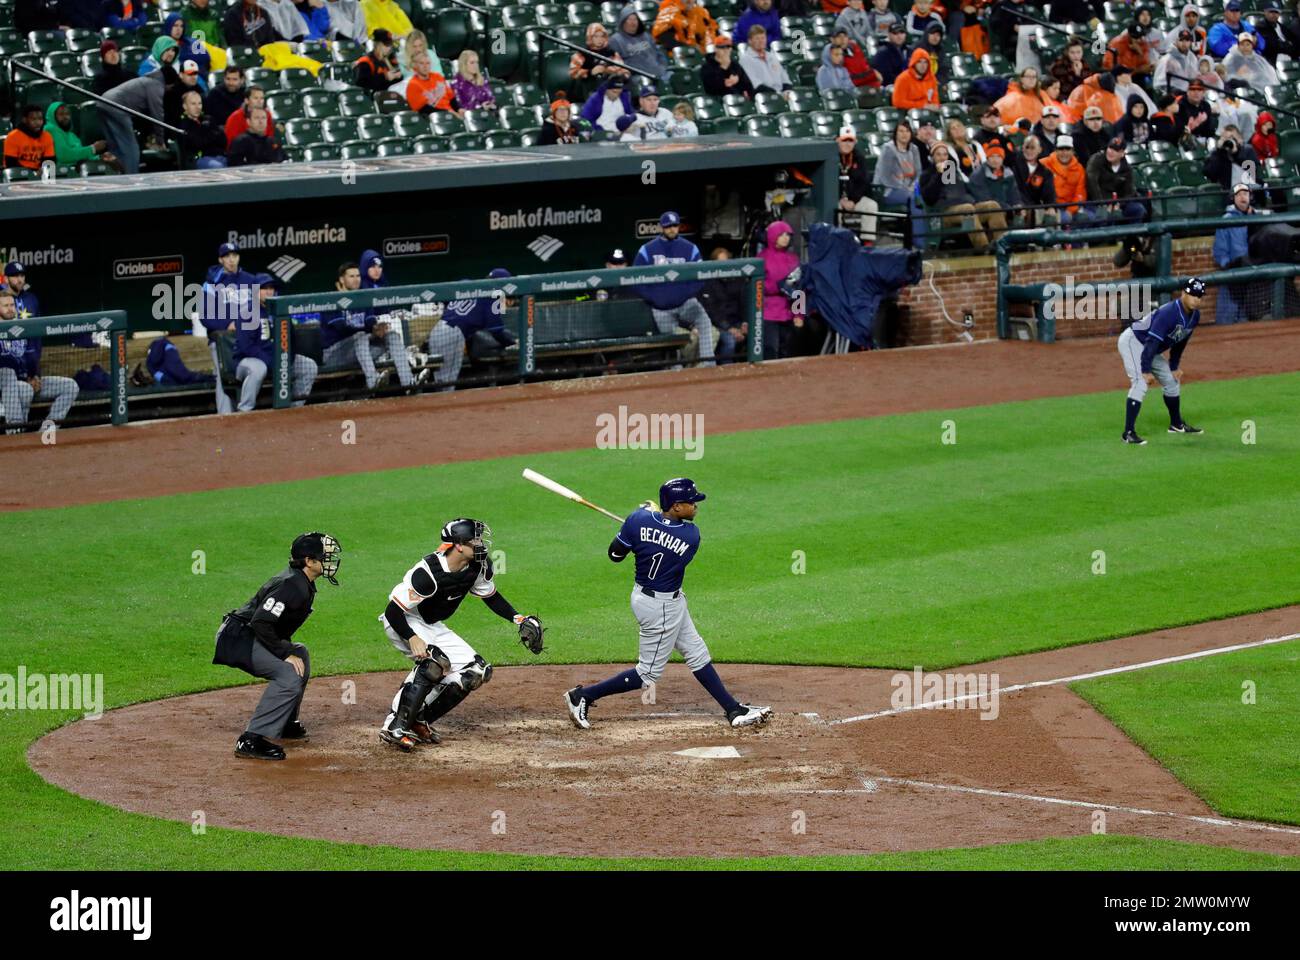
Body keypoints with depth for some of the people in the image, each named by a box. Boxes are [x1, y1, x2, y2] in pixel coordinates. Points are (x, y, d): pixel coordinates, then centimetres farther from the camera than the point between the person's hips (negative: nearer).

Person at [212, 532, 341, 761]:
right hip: (238, 639, -11)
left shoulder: (303, 584, 12)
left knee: (300, 655, 27)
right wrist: (286, 654, -22)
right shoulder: (292, 585, -21)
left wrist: (291, 651, 11)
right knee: (290, 674, -25)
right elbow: (261, 622, -27)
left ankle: (285, 723, 31)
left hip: (251, 637, 11)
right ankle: (252, 740, -28)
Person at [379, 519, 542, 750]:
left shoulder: (478, 567, -11)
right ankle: (395, 726, -31)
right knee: (435, 661, -34)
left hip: (434, 627, 9)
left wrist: (518, 619, -5)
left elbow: (491, 597, 8)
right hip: (403, 624, -9)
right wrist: (413, 639, -44)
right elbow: (393, 611, -30)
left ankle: (419, 721, 4)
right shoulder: (428, 574, -33)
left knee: (476, 671, 1)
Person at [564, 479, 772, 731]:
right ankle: (582, 696, 8)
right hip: (661, 607, -7)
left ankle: (735, 711, 25)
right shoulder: (691, 536, -22)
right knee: (648, 674, 7)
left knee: (698, 655, 17)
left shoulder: (639, 519, -15)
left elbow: (615, 554, -5)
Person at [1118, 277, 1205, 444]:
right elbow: (1152, 342, -33)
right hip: (1133, 341, -10)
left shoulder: (1194, 316, -3)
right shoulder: (1169, 313, -32)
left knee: (1172, 381, 16)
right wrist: (1146, 371, -33)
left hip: (1150, 349, 10)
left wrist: (1174, 367, 11)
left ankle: (1176, 424, 36)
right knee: (1140, 384, -24)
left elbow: (1180, 342, 10)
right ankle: (1128, 433, -26)